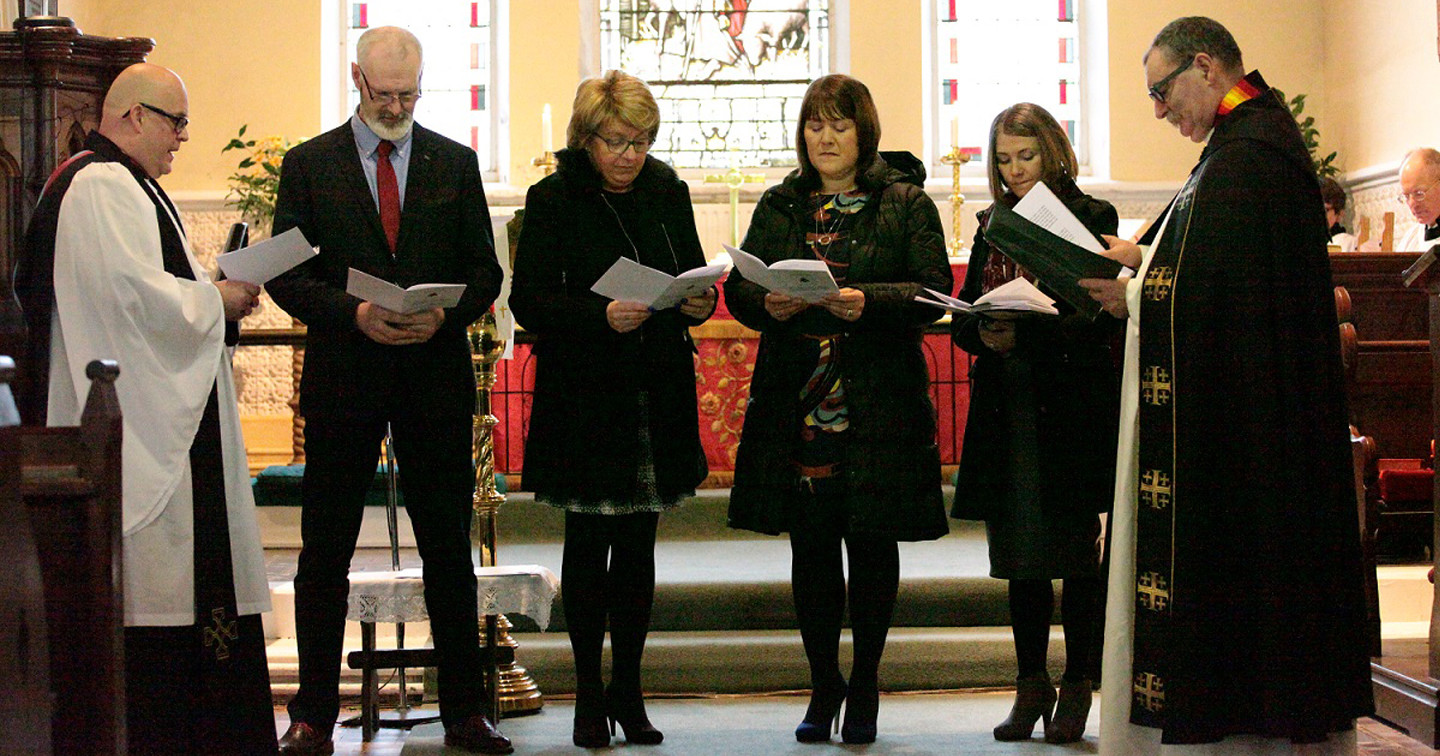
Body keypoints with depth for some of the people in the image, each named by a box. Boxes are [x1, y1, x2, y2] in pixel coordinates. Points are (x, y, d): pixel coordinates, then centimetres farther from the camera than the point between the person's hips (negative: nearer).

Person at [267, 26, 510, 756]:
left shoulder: (456, 163, 9)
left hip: (437, 375, 1)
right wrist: (353, 313, -16)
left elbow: (485, 271, 8)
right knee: (324, 552, 4)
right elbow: (286, 274, 0)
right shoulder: (309, 163, 4)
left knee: (450, 550, 5)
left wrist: (445, 315, -12)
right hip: (341, 375, -1)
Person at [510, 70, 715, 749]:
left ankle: (628, 691, 16)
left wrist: (699, 302, -7)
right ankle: (589, 692, 12)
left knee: (638, 546, 7)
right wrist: (602, 315, -23)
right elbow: (528, 301, -8)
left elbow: (693, 275, 16)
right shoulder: (553, 199, -4)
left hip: (658, 396, 3)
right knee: (588, 543, 1)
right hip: (584, 396, -3)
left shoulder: (667, 192, 8)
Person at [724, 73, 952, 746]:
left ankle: (864, 684, 19)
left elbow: (935, 292, -6)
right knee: (810, 546, 5)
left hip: (879, 406, -2)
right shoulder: (779, 205, 13)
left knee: (872, 544, 4)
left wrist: (867, 301, -21)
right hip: (796, 405, 3)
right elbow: (738, 287, 9)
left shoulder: (905, 202, 3)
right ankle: (824, 685, 18)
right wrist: (768, 304, -13)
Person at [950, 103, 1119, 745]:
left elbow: (1100, 318, -9)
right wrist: (984, 334, -8)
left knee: (1077, 554, 0)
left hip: (1074, 409, -5)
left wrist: (1024, 334, -21)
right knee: (1020, 554, 8)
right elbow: (963, 318, 14)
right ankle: (1031, 685, 17)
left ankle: (1078, 687, 9)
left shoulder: (1089, 217, -1)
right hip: (1007, 413, 5)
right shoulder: (992, 227, 16)